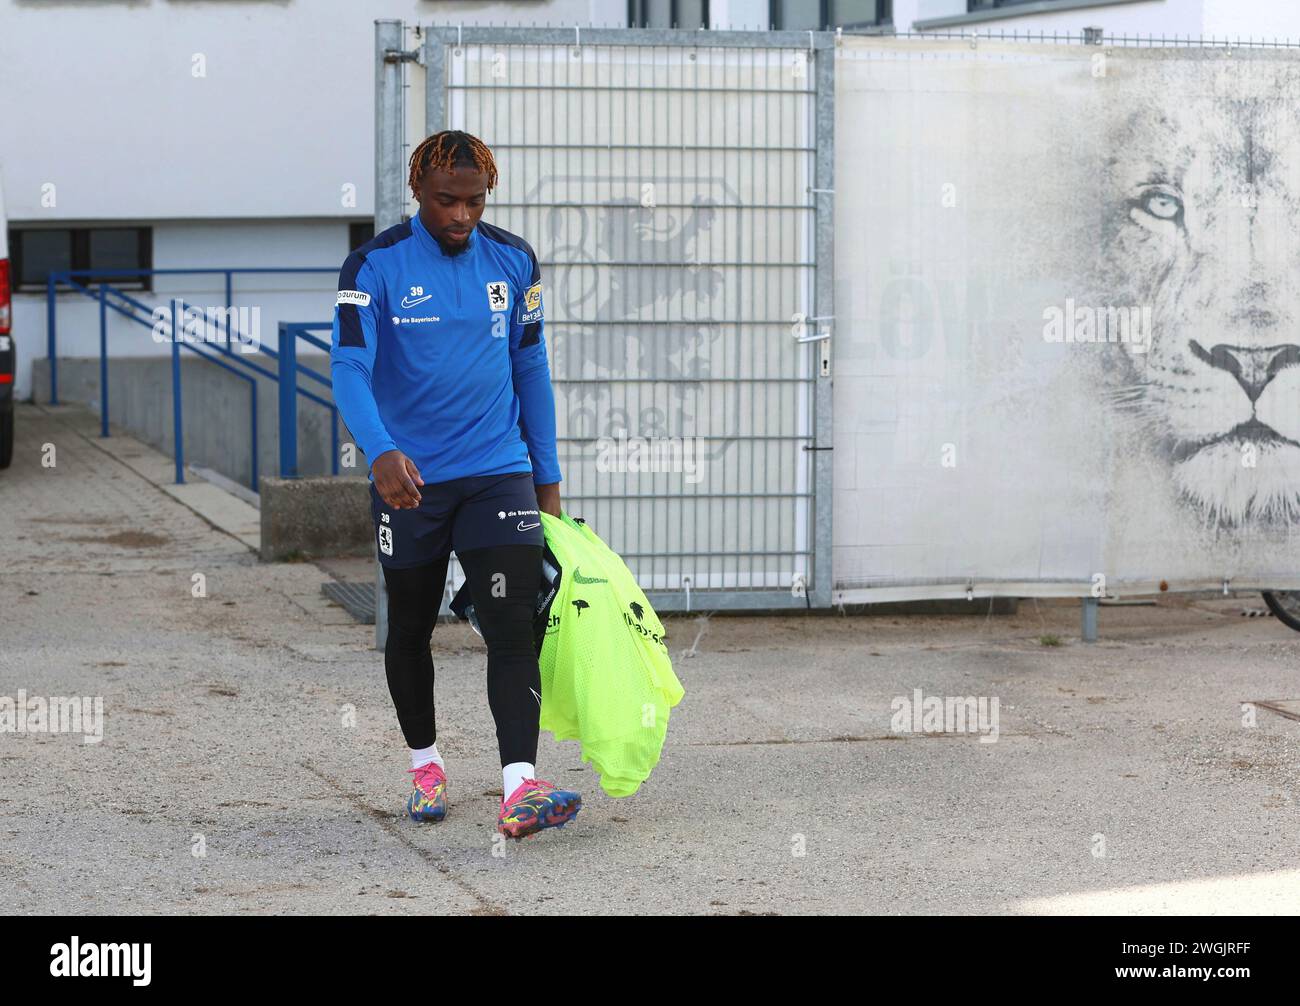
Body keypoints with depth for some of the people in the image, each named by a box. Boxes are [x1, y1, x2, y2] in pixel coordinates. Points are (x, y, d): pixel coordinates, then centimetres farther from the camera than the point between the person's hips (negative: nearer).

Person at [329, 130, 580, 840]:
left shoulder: (513, 261, 4)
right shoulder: (375, 266, -8)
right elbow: (349, 368, -18)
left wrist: (547, 479, 13)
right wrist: (381, 452, -36)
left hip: (498, 473, 1)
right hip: (408, 480, -1)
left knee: (512, 627, -12)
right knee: (410, 630, 12)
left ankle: (519, 792, -22)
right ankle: (425, 765, 34)